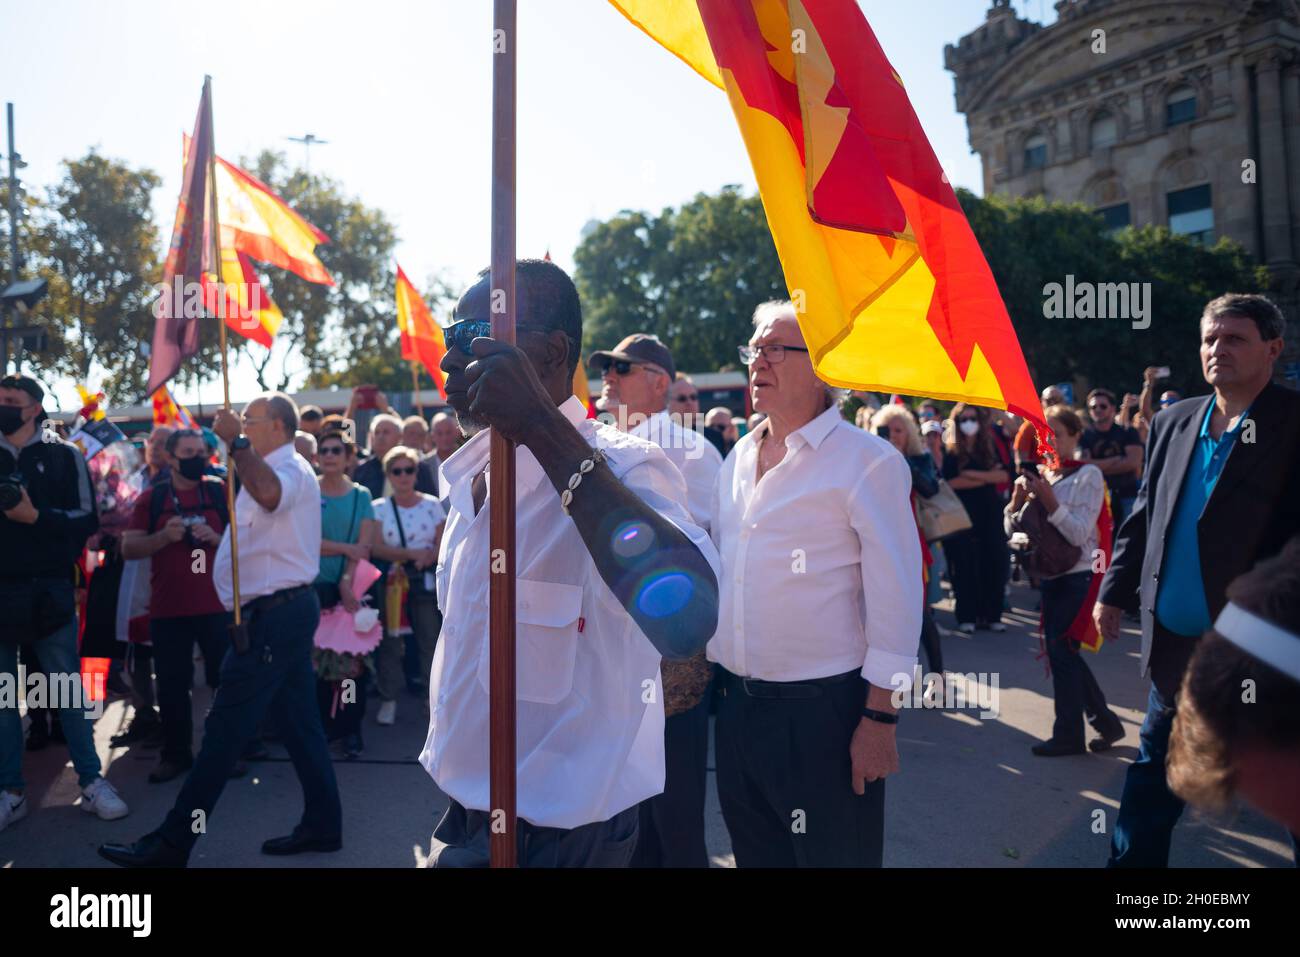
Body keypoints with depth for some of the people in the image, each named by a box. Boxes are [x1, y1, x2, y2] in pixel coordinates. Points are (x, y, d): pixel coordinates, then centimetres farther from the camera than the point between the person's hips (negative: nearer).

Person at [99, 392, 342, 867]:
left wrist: (236, 442, -34)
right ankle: (322, 824, 19)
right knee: (298, 721, 13)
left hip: (273, 616, -11)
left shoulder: (291, 468, -14)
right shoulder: (270, 470, 21)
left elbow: (269, 494, -39)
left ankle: (172, 843, 2)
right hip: (285, 610, 11)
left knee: (224, 730, -5)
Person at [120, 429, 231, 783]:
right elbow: (128, 548, 1)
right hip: (168, 608, 1)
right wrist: (164, 536, -15)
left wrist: (217, 538, -15)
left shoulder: (222, 492, 4)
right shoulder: (151, 497, 4)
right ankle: (175, 754, 21)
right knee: (172, 684, 9)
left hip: (217, 605, 0)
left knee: (225, 678, 5)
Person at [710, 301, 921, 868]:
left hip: (823, 710, -6)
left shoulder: (867, 461, -10)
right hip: (735, 704, 6)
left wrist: (879, 717, -14)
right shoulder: (738, 458, 9)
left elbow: (895, 597, -12)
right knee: (755, 853, 19)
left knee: (832, 853, 9)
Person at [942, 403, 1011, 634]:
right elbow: (950, 482, -14)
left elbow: (1005, 475, -2)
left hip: (990, 513, 4)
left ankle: (991, 615, 12)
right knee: (964, 567, -3)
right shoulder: (949, 451, -1)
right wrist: (988, 477, -9)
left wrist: (973, 474, -15)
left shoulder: (990, 448, 11)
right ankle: (966, 617, 6)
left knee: (994, 564, 1)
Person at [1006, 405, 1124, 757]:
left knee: (1061, 652, -3)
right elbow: (1013, 530, 5)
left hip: (1076, 576, -7)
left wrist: (1048, 499, -24)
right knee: (1063, 652, 12)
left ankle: (1068, 735, 10)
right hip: (1050, 574, 7)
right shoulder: (1040, 474, 7)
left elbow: (1079, 534, -18)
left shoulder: (1088, 475, -10)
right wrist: (1018, 497, -11)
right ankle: (1106, 721, 27)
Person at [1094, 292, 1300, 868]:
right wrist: (1115, 592, 10)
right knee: (1154, 767, 18)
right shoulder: (1173, 422, 6)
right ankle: (1131, 860, 33)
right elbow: (1144, 515, 12)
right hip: (1175, 638, 5)